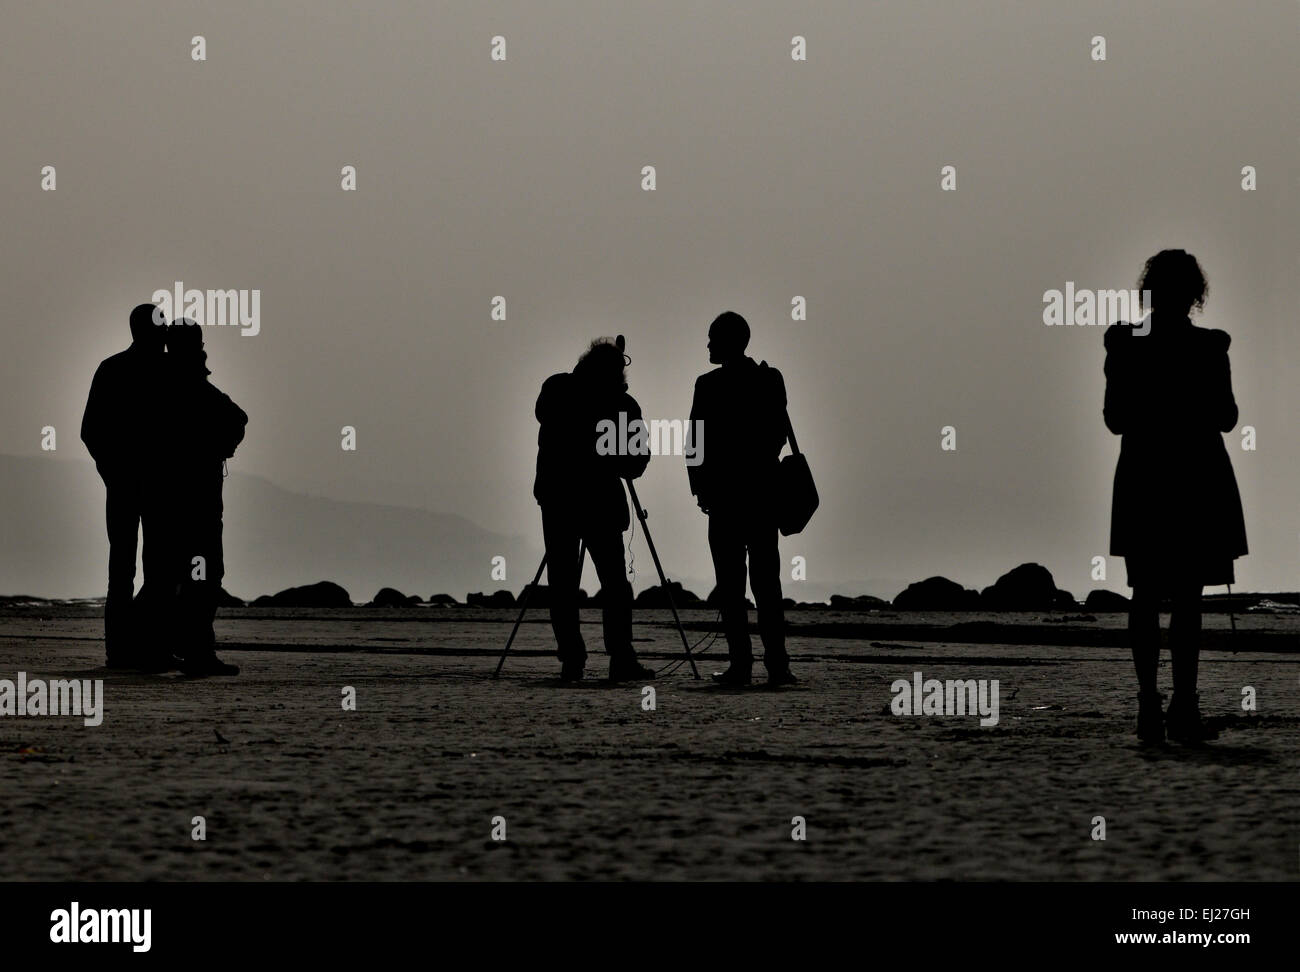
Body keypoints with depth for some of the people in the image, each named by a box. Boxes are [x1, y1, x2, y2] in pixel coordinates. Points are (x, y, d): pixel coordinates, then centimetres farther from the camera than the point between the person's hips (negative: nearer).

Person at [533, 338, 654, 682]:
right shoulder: (622, 404, -3)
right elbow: (635, 464, -1)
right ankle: (621, 660, -6)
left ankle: (571, 660, -2)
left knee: (562, 583, 4)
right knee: (614, 581, 2)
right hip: (600, 500, -2)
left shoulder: (556, 389, 3)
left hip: (555, 498, 2)